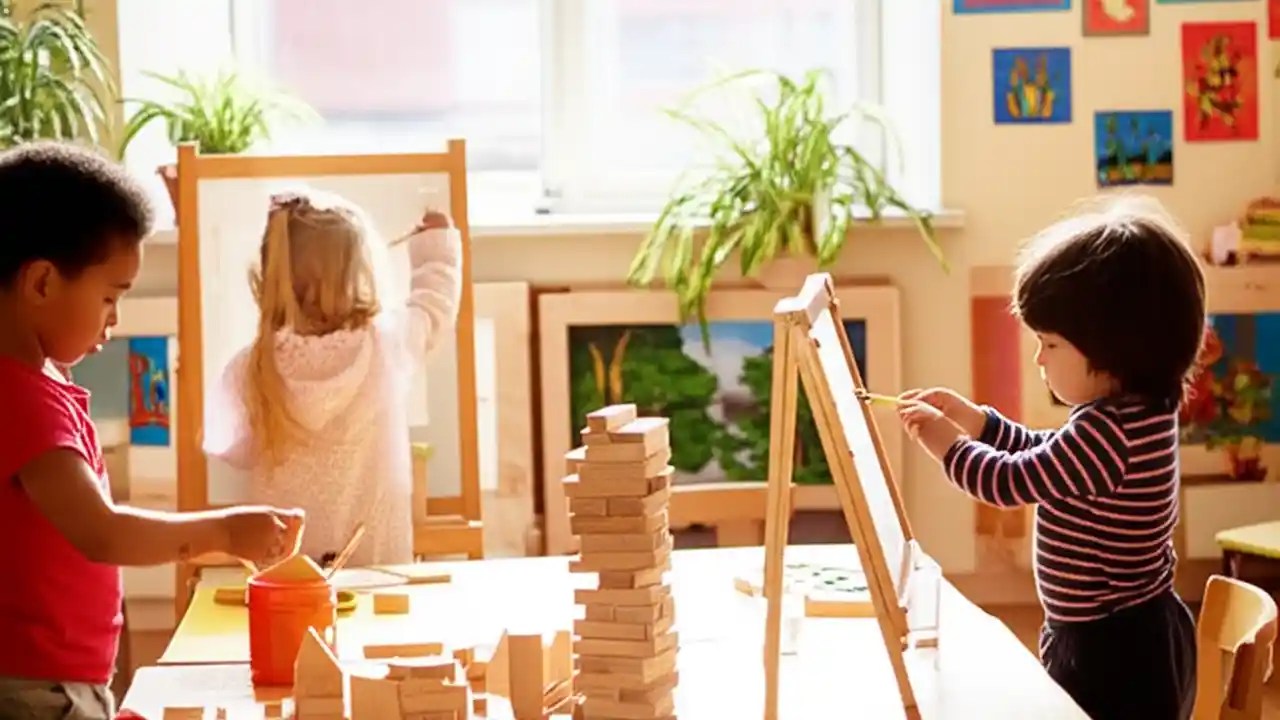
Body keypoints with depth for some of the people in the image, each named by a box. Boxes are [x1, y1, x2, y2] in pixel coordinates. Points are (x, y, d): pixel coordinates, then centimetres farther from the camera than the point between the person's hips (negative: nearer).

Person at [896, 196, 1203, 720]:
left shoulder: (1110, 431, -27)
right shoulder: (1134, 414, 6)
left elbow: (1011, 481, -19)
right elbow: (1043, 459, 21)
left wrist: (948, 446, -2)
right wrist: (975, 420, 13)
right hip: (1127, 638, 10)